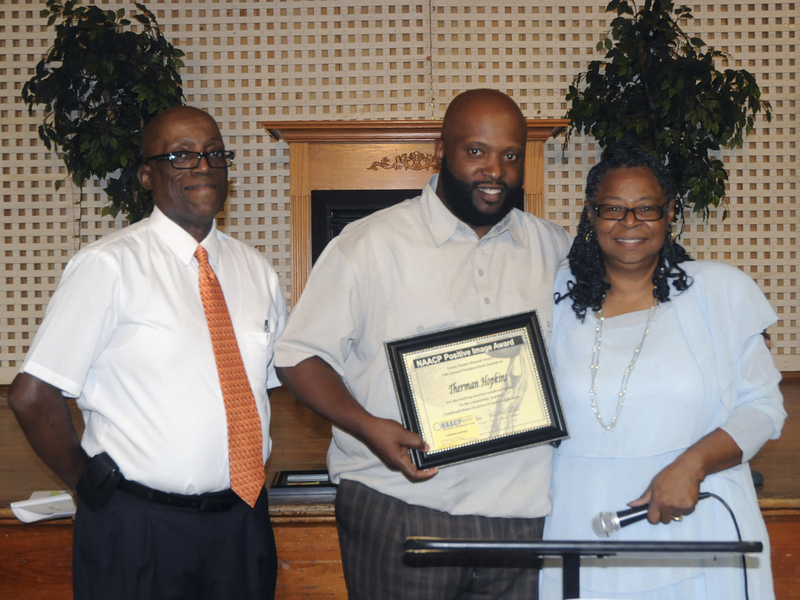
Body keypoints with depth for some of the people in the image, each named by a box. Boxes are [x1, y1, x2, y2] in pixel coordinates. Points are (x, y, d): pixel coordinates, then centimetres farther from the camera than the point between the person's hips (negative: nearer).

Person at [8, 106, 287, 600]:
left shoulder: (256, 270, 7)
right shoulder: (109, 266, -11)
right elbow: (33, 396, -12)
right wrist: (92, 486, -2)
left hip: (243, 518, 5)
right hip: (140, 528, -5)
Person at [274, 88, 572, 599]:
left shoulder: (558, 250, 9)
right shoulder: (369, 245, -2)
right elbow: (300, 356, -2)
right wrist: (366, 426, -17)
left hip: (524, 515, 3)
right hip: (399, 511, -3)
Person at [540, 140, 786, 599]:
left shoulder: (723, 290, 0)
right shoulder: (558, 297, 4)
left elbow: (763, 406, -2)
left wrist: (691, 465, -16)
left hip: (697, 531, -1)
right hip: (584, 529, 1)